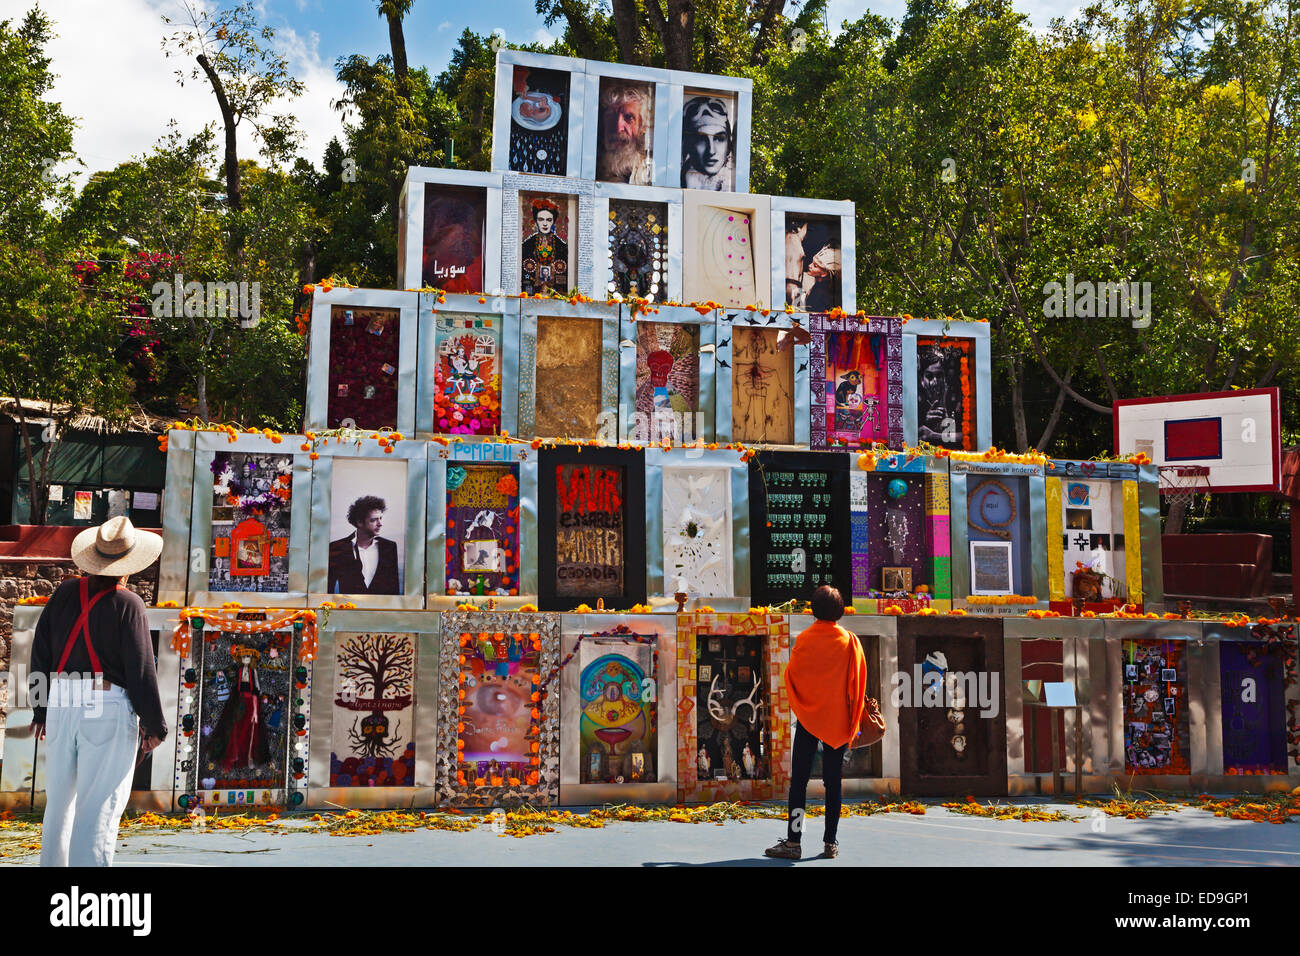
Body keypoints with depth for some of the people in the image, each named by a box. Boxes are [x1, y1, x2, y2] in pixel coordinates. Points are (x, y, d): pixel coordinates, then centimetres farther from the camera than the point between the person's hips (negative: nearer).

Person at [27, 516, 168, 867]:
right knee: (99, 809, -4)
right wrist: (155, 724, -1)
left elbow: (40, 653, 10)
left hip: (60, 705, 5)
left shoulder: (64, 593, 6)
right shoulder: (127, 604, -9)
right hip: (108, 708, -5)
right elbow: (141, 669, -9)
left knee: (59, 802, 18)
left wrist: (40, 708, 19)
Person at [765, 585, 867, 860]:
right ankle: (830, 843, 10)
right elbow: (858, 682, -2)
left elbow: (791, 676, -2)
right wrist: (853, 720, 6)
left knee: (798, 780, 2)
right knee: (833, 781, 8)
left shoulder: (804, 640, -6)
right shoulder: (849, 641, -4)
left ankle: (793, 842, -3)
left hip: (808, 719, -1)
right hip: (838, 719, 1)